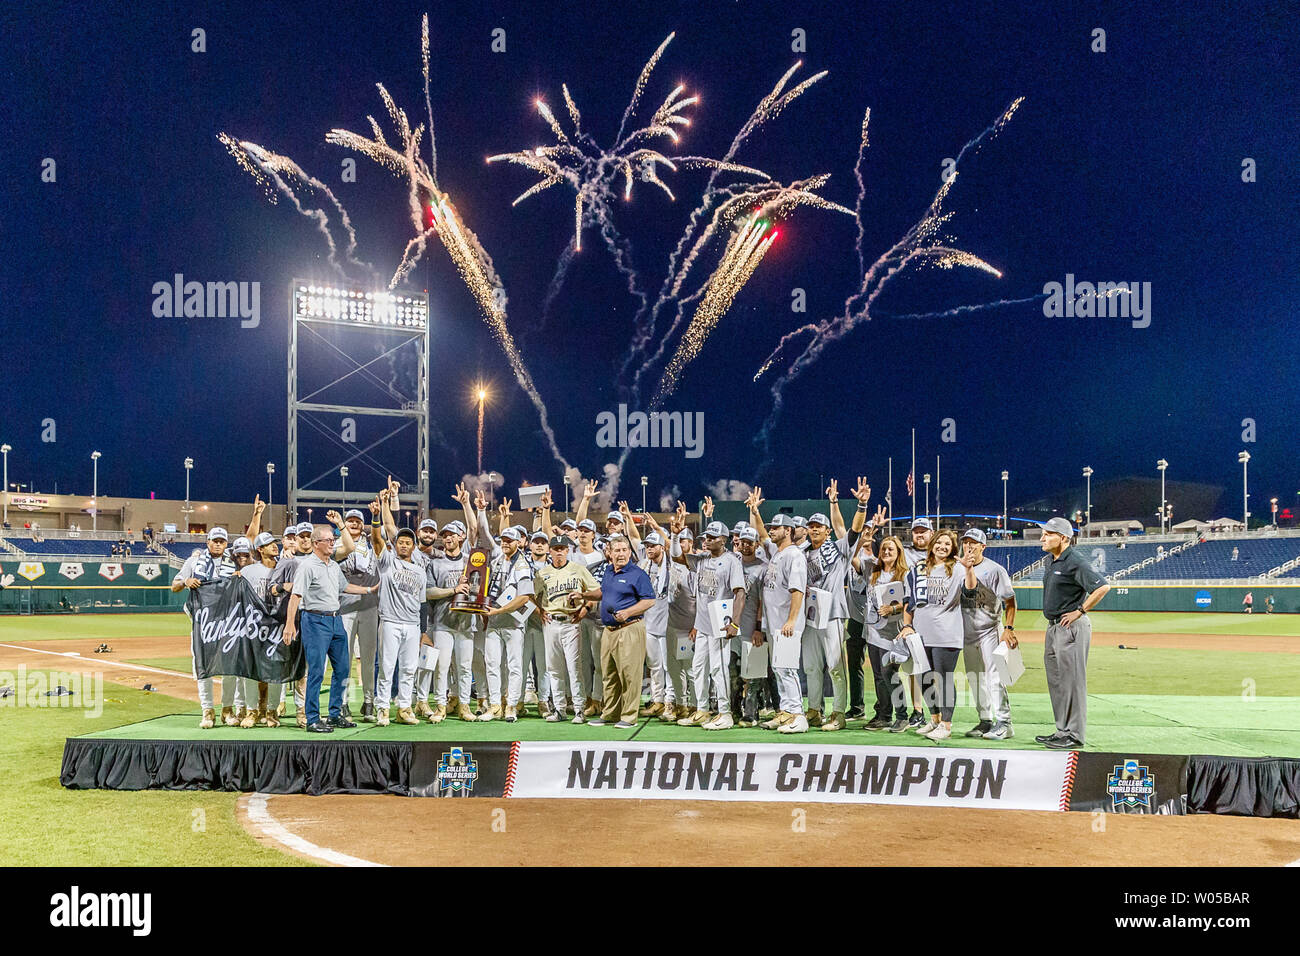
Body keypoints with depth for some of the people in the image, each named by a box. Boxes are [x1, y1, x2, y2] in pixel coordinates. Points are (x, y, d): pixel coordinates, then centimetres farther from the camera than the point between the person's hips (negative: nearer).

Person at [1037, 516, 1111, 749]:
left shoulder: (1075, 562, -17)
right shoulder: (1049, 561, 13)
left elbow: (1102, 586, -24)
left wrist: (1079, 611, -19)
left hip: (1072, 626, -10)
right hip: (1053, 626, 10)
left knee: (1072, 681, -5)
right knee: (1056, 682, 13)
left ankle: (1074, 735, 0)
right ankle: (1062, 731, 21)